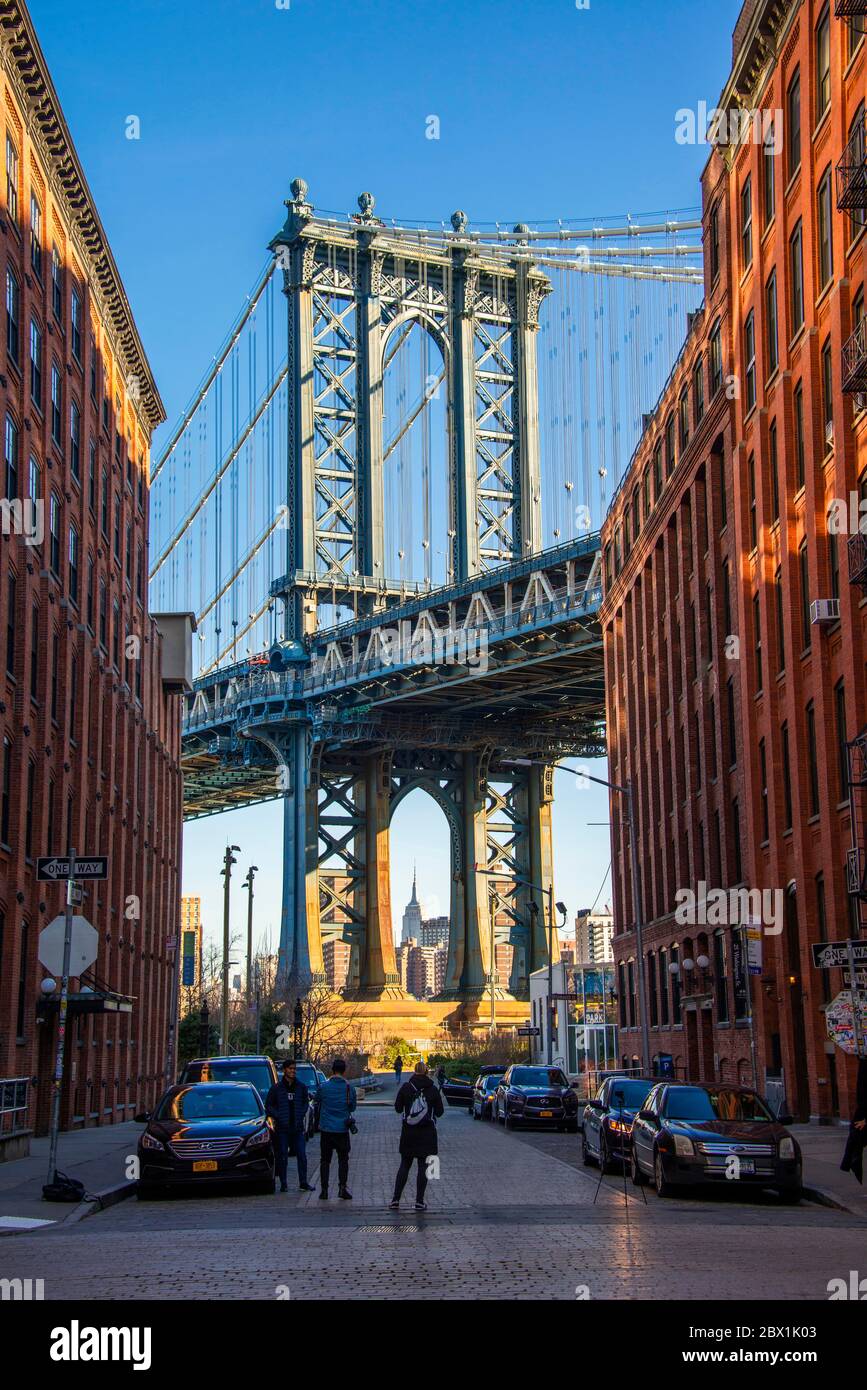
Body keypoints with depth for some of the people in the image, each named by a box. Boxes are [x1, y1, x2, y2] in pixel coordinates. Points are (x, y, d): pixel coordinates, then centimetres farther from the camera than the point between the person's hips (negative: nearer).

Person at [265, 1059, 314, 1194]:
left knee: (302, 1155, 0)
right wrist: (278, 1117, -8)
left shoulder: (301, 1087, 7)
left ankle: (303, 1183, 6)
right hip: (282, 1127, -2)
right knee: (282, 1157, 2)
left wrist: (301, 1116, 1)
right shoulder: (276, 1087, 0)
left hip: (298, 1127, 2)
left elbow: (305, 1102, 17)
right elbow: (268, 1106, 4)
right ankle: (283, 1184, 10)